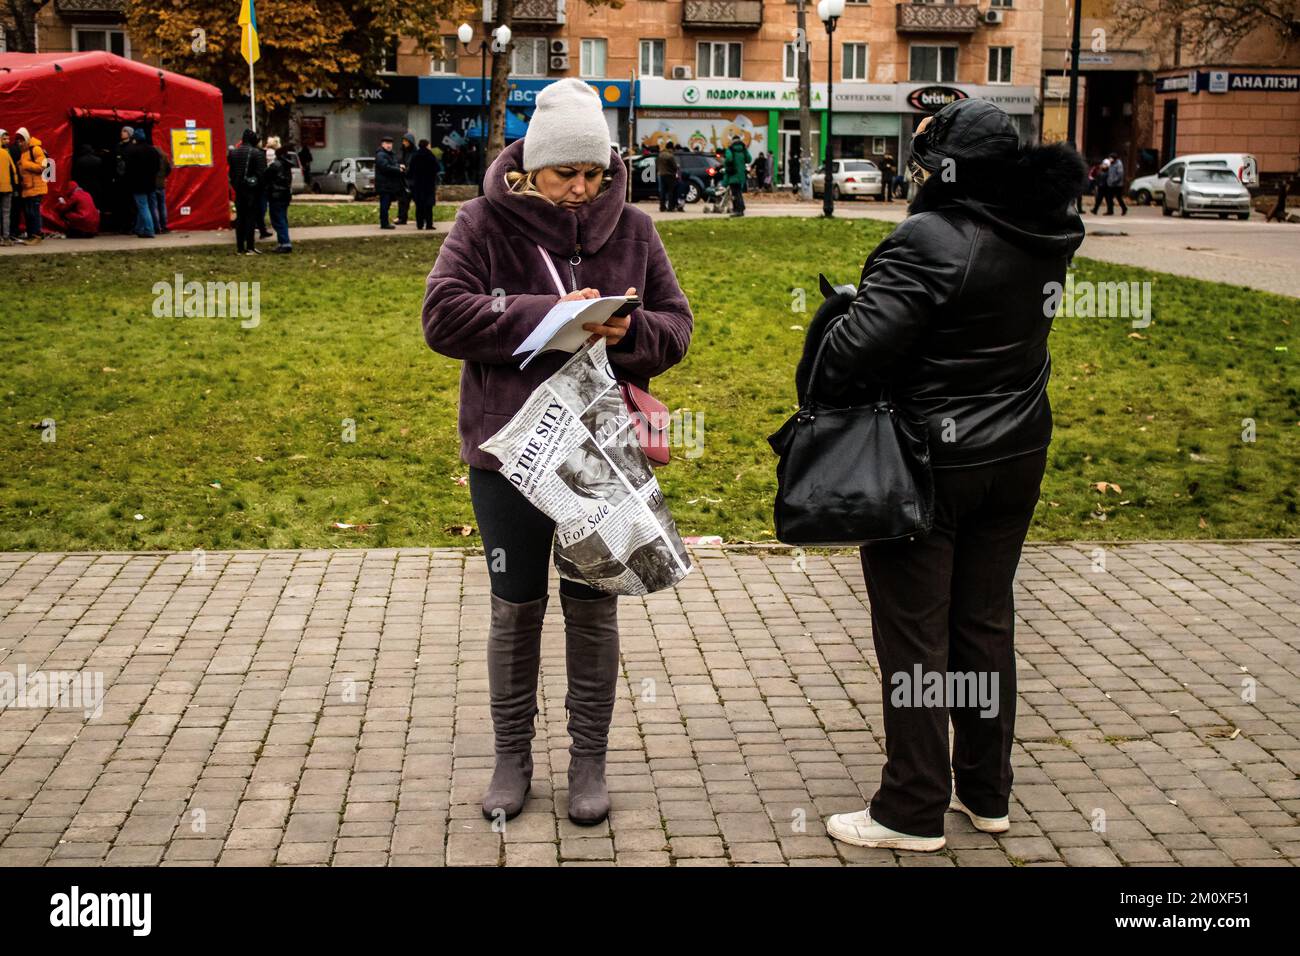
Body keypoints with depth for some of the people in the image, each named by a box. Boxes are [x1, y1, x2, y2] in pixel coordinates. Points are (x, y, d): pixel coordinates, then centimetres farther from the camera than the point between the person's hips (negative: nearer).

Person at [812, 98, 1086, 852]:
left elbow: (860, 345, -28)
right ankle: (986, 793, 28)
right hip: (1016, 456, 8)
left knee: (914, 636, 3)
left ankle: (913, 812, 12)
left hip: (929, 464, -7)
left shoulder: (930, 241, -22)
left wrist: (825, 398, -8)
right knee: (986, 622, 17)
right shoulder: (1048, 237, 1)